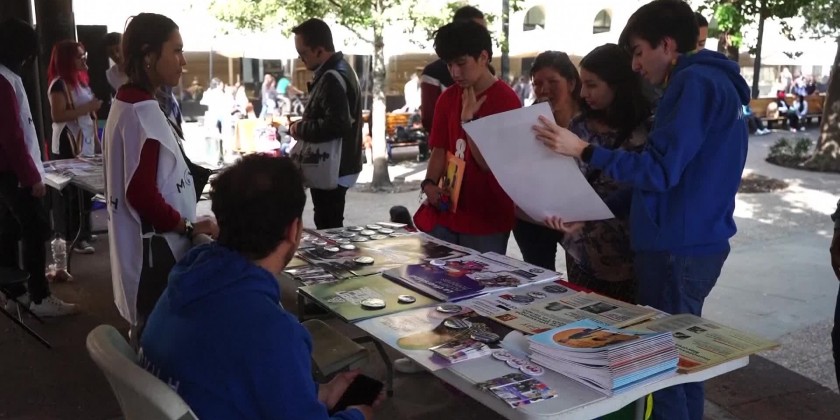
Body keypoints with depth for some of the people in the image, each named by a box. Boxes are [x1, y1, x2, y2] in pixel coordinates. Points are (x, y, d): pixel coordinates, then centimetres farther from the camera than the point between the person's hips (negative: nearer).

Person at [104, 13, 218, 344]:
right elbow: (142, 194, -25)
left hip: (148, 246, 10)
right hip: (153, 250, -10)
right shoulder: (142, 112, -20)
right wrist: (189, 227, -13)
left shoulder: (129, 104, 11)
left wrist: (182, 225, 16)